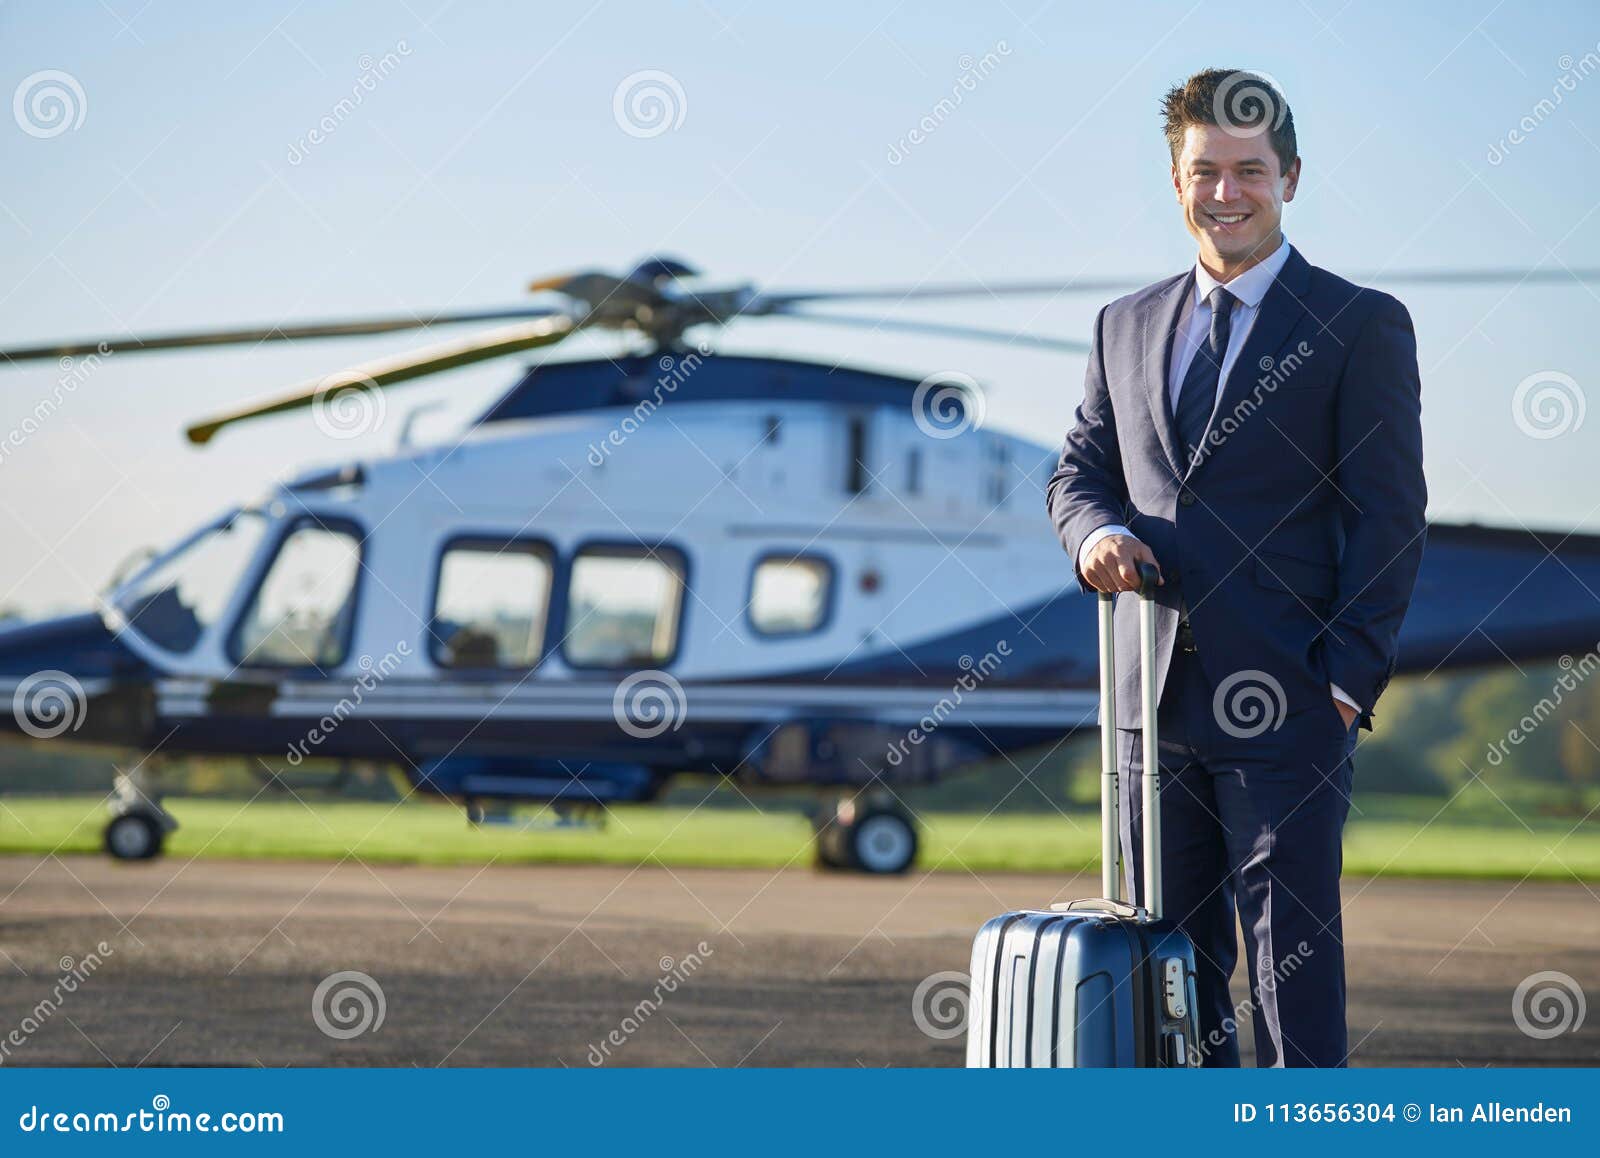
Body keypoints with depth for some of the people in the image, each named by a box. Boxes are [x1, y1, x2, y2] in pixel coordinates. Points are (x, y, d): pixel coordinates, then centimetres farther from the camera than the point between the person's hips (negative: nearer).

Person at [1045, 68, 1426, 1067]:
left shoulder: (1362, 326, 0)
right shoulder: (1128, 327, 15)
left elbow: (1390, 517, -4)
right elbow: (1080, 469, 21)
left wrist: (1350, 678, -12)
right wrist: (1096, 530, -4)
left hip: (1288, 699, -5)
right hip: (1158, 693, 5)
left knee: (1293, 951, -6)